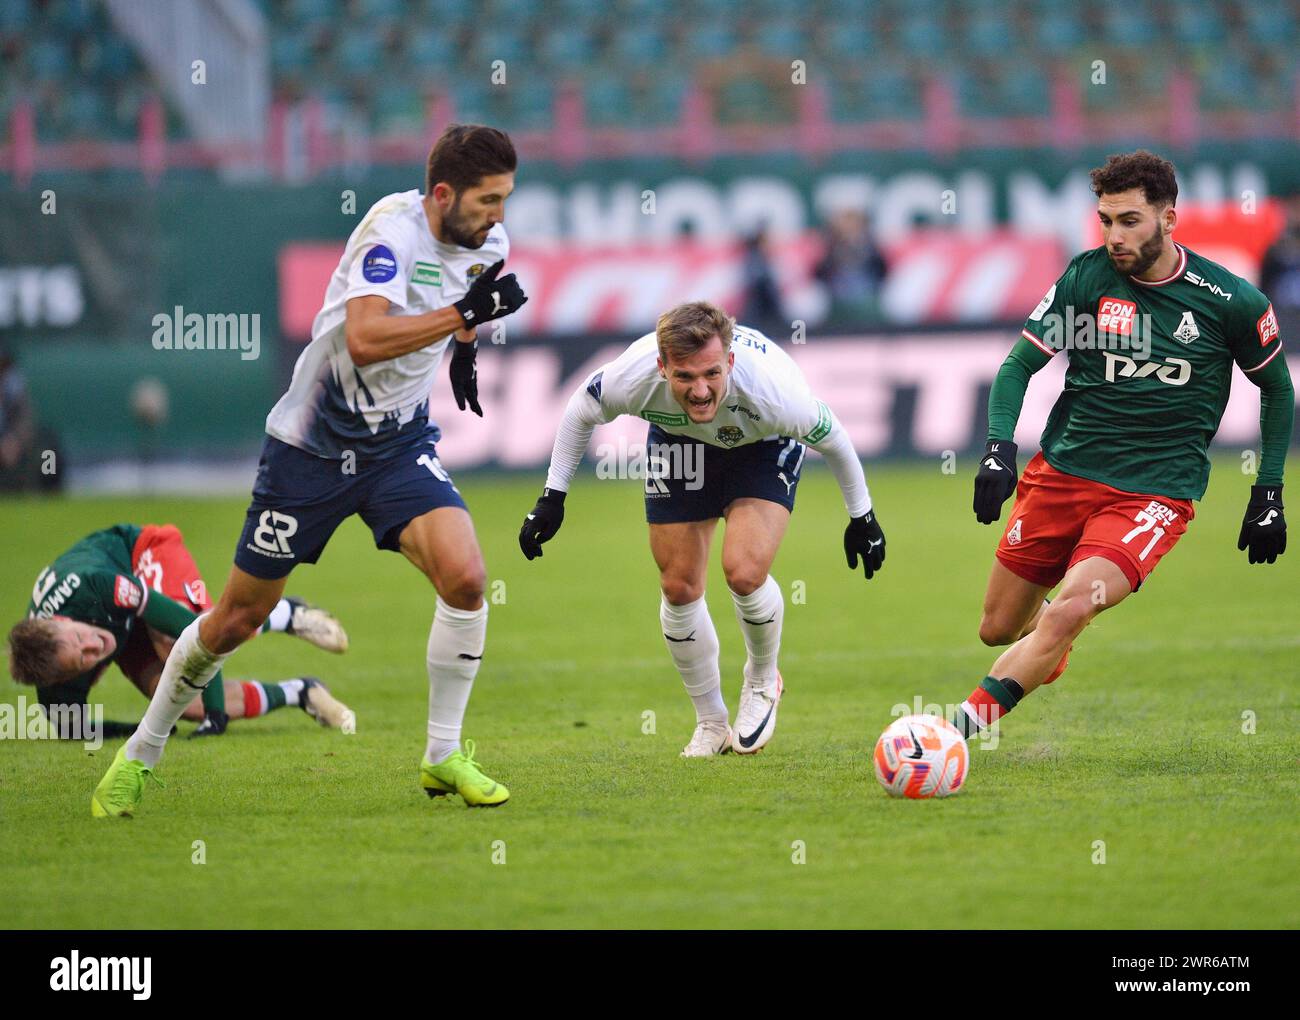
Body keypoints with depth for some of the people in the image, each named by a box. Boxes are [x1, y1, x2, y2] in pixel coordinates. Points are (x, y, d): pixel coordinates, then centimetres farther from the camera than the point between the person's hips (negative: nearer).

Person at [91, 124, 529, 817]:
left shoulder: (487, 241, -1)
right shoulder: (393, 227, -23)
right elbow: (364, 338, -38)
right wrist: (460, 313, -39)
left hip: (399, 442, 5)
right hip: (312, 441, -5)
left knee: (464, 577, -20)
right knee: (238, 618, 4)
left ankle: (443, 758, -4)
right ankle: (139, 757, 25)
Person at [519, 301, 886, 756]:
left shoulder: (772, 389, -42)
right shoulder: (632, 377, -36)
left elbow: (830, 437, -19)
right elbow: (581, 411, -11)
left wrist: (862, 517, -6)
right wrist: (552, 497, -8)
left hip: (765, 444, -3)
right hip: (679, 441, 3)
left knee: (744, 571, -23)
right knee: (679, 587, -2)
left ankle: (762, 681, 9)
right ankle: (711, 724, 20)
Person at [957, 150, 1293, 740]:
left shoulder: (1232, 301, -6)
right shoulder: (1087, 277, -4)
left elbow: (1277, 387, 10)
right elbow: (1019, 364, 1)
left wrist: (1269, 493, 8)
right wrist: (999, 449, -16)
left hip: (1157, 490, -3)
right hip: (1062, 471, 3)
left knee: (1071, 608, -26)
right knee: (999, 629, 9)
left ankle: (966, 725, -23)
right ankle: (1052, 646, 45)